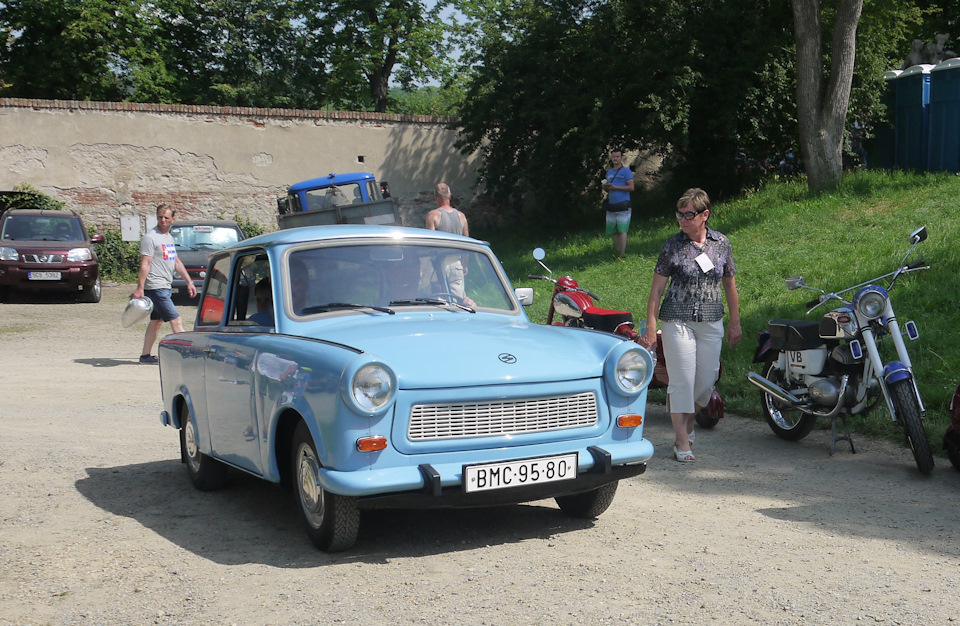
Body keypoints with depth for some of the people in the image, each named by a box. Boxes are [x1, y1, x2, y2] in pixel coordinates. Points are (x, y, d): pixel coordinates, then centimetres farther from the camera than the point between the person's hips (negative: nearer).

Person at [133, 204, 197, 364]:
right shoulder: (150, 237, -10)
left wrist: (189, 281, 20)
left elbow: (177, 262, 23)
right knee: (176, 320, -11)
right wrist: (139, 288, -20)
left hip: (165, 287, 9)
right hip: (156, 288, -9)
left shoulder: (169, 238, 17)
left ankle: (145, 355, 19)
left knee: (156, 321, 13)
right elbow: (145, 264, -16)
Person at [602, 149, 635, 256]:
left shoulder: (626, 171, -2)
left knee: (622, 230, -10)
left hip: (623, 204, -6)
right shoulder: (609, 172, 19)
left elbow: (631, 187, -10)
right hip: (611, 205, 6)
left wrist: (615, 187, -15)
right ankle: (616, 252, 11)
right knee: (614, 231, 5)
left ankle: (622, 254, -12)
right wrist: (605, 187, 1)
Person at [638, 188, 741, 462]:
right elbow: (657, 288, -3)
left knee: (707, 379, 6)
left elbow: (729, 284, 14)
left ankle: (687, 421, 34)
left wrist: (735, 322, 13)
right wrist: (650, 327, -8)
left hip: (711, 323, 3)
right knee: (682, 380, -5)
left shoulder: (722, 243, 4)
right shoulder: (673, 245, -5)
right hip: (677, 321, -3)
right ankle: (682, 443, 3)